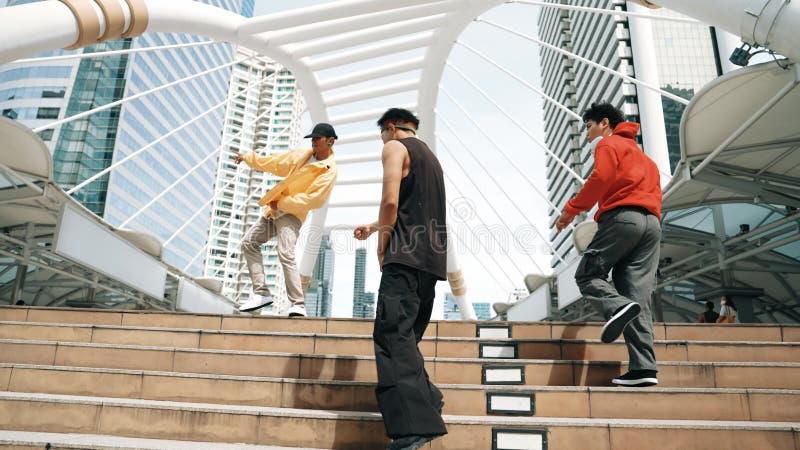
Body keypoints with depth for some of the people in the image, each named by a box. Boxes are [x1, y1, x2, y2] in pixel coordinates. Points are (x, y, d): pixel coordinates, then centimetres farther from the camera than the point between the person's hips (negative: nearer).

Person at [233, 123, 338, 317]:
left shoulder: (329, 171, -12)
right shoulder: (302, 155, 10)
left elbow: (313, 199, -21)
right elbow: (276, 162, 18)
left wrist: (281, 203, -17)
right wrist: (247, 158, 18)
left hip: (292, 214, -8)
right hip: (274, 209, 8)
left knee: (286, 254, -26)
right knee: (248, 243, 5)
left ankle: (298, 304, -19)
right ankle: (261, 293, 4)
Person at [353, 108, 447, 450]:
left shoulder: (395, 147, 2)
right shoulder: (429, 156, 28)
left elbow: (391, 201, -12)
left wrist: (382, 248, -2)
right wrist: (374, 227, 36)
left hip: (406, 256, -9)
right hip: (431, 258, 9)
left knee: (393, 335, -14)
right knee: (406, 335, 17)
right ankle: (426, 402, 17)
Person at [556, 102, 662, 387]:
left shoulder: (608, 144, 10)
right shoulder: (644, 158, 35)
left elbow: (601, 177, -9)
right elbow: (654, 194, 25)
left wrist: (571, 209, -6)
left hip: (621, 217, -7)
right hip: (651, 222, 7)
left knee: (587, 273, 0)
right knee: (638, 296, -2)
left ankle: (618, 306, -29)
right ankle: (644, 367, -12)